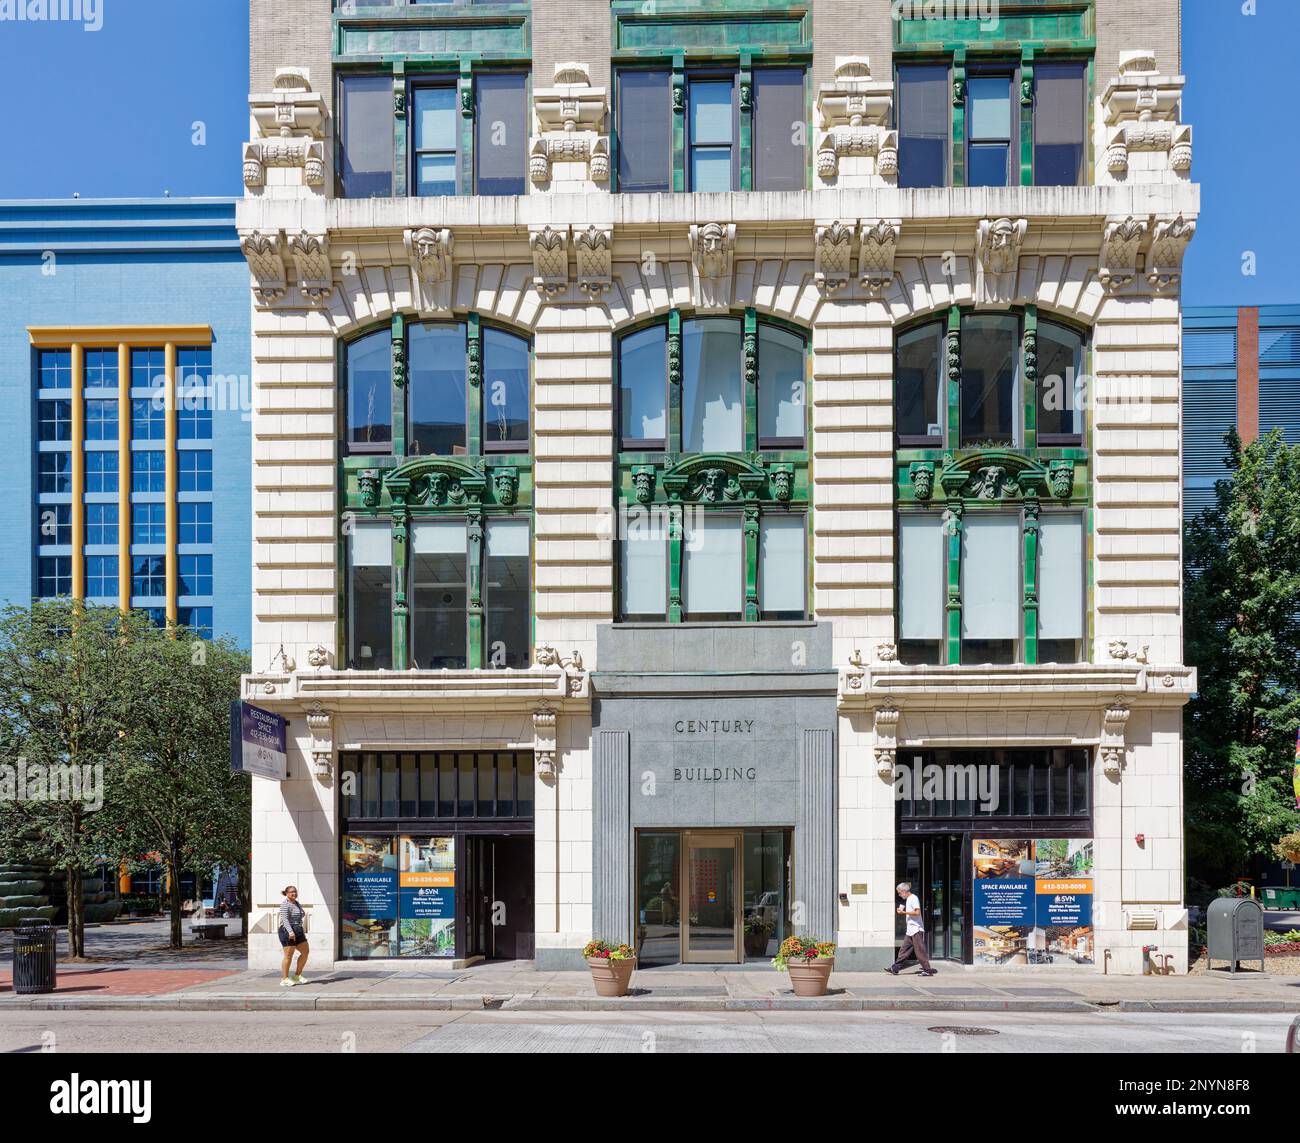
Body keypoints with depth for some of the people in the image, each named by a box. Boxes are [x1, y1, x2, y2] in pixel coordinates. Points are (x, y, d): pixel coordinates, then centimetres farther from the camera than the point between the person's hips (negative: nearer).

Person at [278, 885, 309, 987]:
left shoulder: (297, 903, 17)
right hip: (287, 931, -9)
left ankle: (297, 976, 16)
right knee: (288, 955, -7)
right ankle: (284, 979, 1)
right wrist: (290, 932, -32)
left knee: (305, 952, 7)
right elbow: (284, 919, -21)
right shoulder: (285, 904, -11)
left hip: (298, 931, 9)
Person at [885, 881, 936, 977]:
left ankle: (928, 970, -4)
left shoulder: (913, 898, -12)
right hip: (910, 930, 10)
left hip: (916, 929, -10)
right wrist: (902, 911, 11)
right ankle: (895, 968, 12)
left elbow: (917, 912, -22)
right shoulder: (908, 899, 17)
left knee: (920, 951, -7)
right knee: (904, 950, 10)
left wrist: (904, 912, -17)